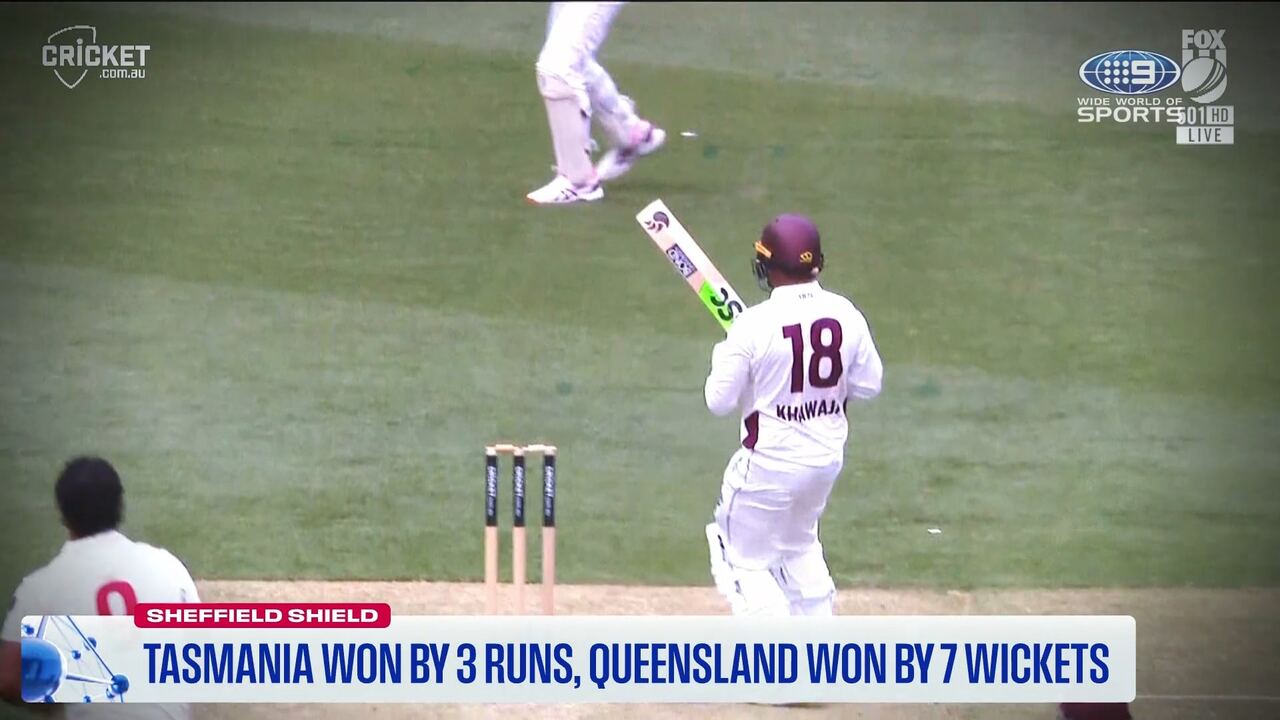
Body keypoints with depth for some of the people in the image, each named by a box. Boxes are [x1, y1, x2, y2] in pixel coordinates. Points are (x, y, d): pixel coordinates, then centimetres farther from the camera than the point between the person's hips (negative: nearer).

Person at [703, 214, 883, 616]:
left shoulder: (754, 325, -21)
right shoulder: (845, 315, -7)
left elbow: (719, 401, -13)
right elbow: (868, 386, 3)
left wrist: (722, 357, 5)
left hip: (769, 462, -6)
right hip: (828, 458, 6)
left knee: (746, 559, 7)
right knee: (800, 545, 29)